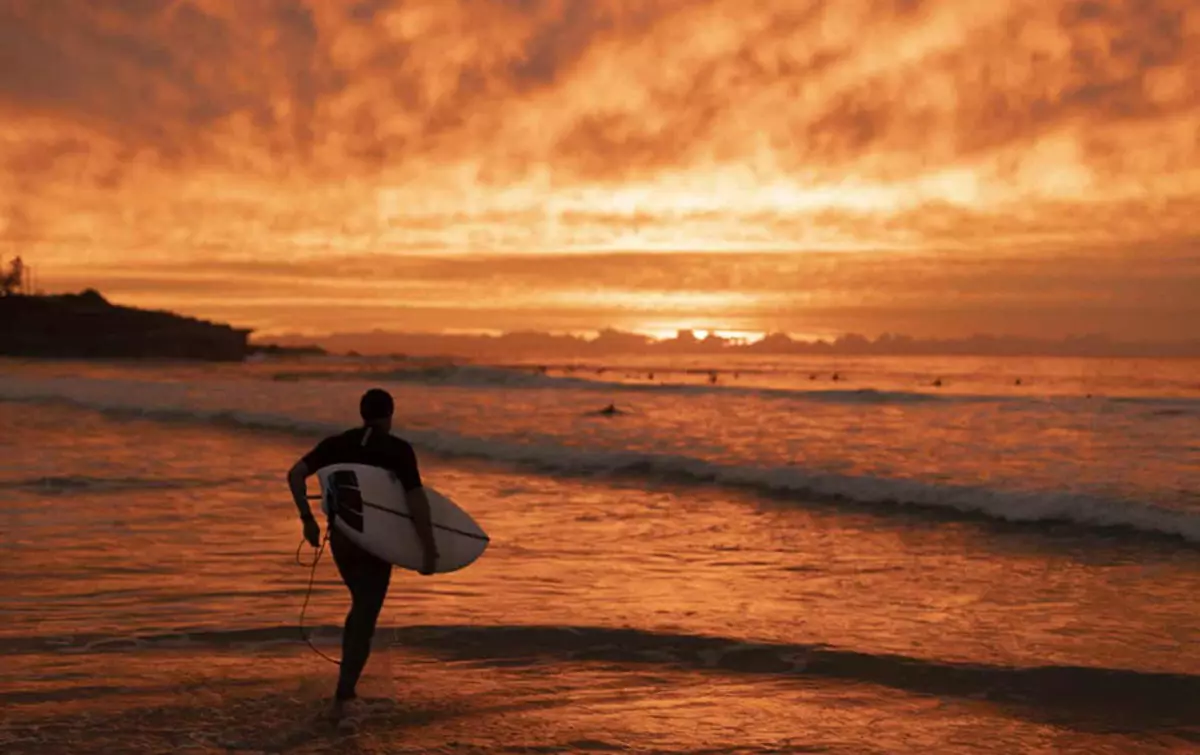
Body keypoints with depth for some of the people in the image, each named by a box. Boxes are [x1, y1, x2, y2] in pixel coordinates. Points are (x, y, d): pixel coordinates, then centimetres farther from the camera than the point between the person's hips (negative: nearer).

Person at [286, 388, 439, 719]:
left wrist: (308, 519, 4)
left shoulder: (337, 443, 4)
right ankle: (341, 699, -10)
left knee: (362, 607, 26)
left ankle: (347, 686, 24)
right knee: (364, 622, 0)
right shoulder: (398, 450, -10)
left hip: (340, 537, 5)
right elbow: (417, 501, -18)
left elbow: (295, 474, -3)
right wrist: (430, 551, -15)